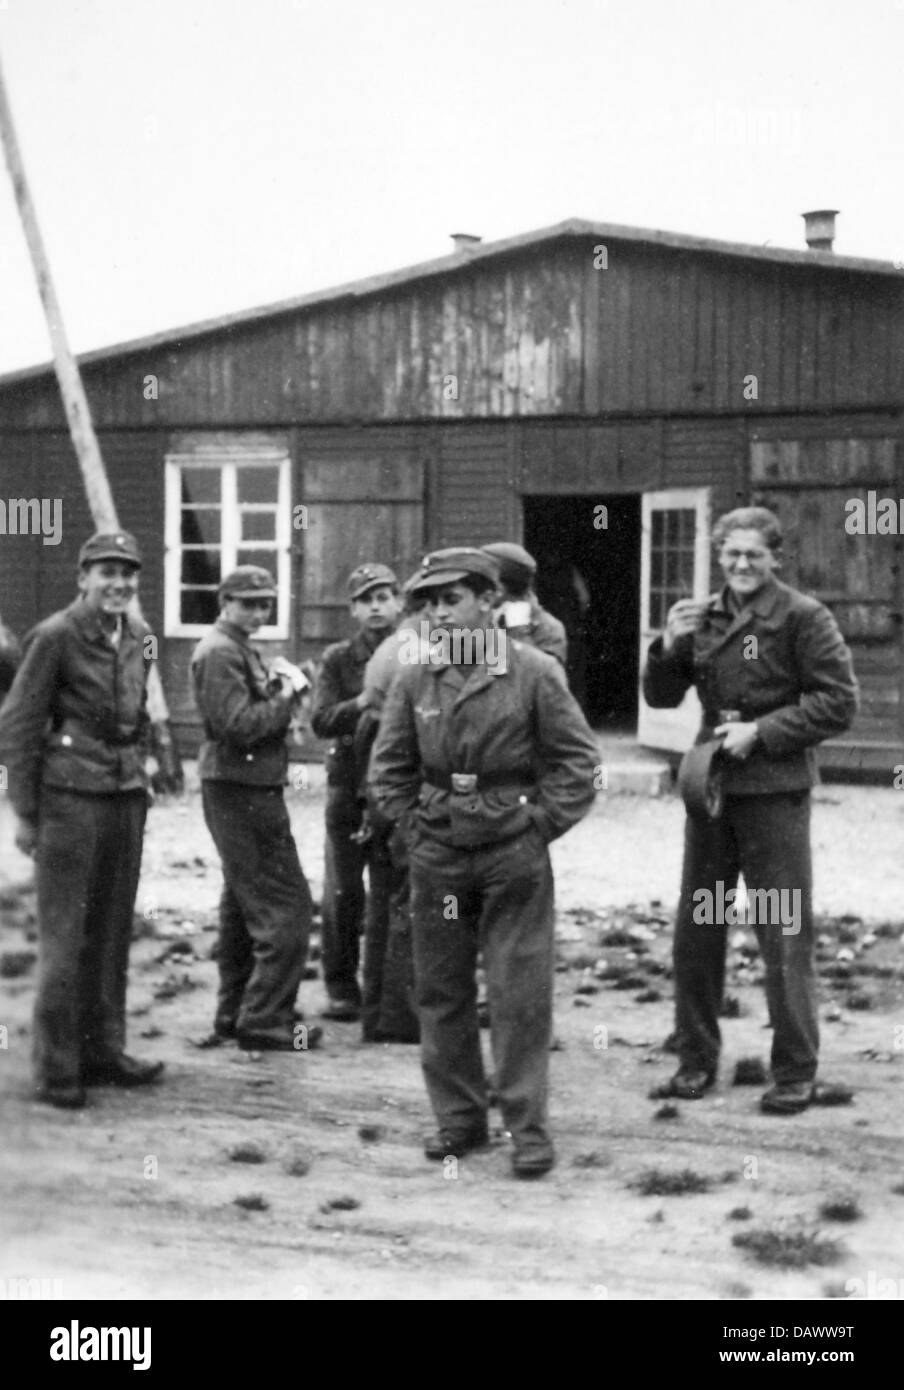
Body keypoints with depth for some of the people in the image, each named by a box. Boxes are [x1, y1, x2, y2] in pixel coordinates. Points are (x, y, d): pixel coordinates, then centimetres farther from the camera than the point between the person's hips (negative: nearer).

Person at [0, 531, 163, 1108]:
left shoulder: (138, 636, 10)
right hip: (70, 798, -6)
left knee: (113, 930, 12)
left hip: (128, 796, 6)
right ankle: (56, 1070, 5)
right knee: (64, 935, -2)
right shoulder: (55, 636, -9)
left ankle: (104, 1049, 23)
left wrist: (140, 771, 13)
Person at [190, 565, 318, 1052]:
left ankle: (234, 1013, 25)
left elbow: (261, 712, 16)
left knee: (242, 904, 16)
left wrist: (284, 682, 0)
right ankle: (264, 1021, -6)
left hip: (249, 788, 11)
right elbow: (239, 725, -21)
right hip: (239, 788, -11)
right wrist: (286, 695, -11)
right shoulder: (219, 652, -13)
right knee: (286, 904, -9)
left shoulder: (241, 649, 19)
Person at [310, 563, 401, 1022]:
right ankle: (341, 989, 13)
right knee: (343, 892, 2)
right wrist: (362, 704, -21)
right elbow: (321, 721, -6)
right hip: (350, 783, 0)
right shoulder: (338, 659, 5)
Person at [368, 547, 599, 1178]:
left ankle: (529, 1125, 7)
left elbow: (577, 760, -3)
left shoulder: (534, 672, -7)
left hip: (514, 855, -4)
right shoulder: (414, 680, 2)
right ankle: (458, 1117, 22)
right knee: (441, 992, 9)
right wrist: (413, 827, 5)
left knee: (521, 994, -2)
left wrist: (539, 825, -6)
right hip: (438, 857, 4)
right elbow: (390, 766, 13)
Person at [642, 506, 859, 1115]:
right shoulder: (703, 618, 9)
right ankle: (696, 1060, 24)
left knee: (785, 934, -1)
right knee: (695, 929, 11)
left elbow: (839, 704, -9)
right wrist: (669, 647, -6)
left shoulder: (803, 617, -6)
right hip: (710, 785, 6)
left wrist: (761, 732, -15)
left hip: (776, 791, -5)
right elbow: (661, 698, 12)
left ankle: (796, 1073, 10)